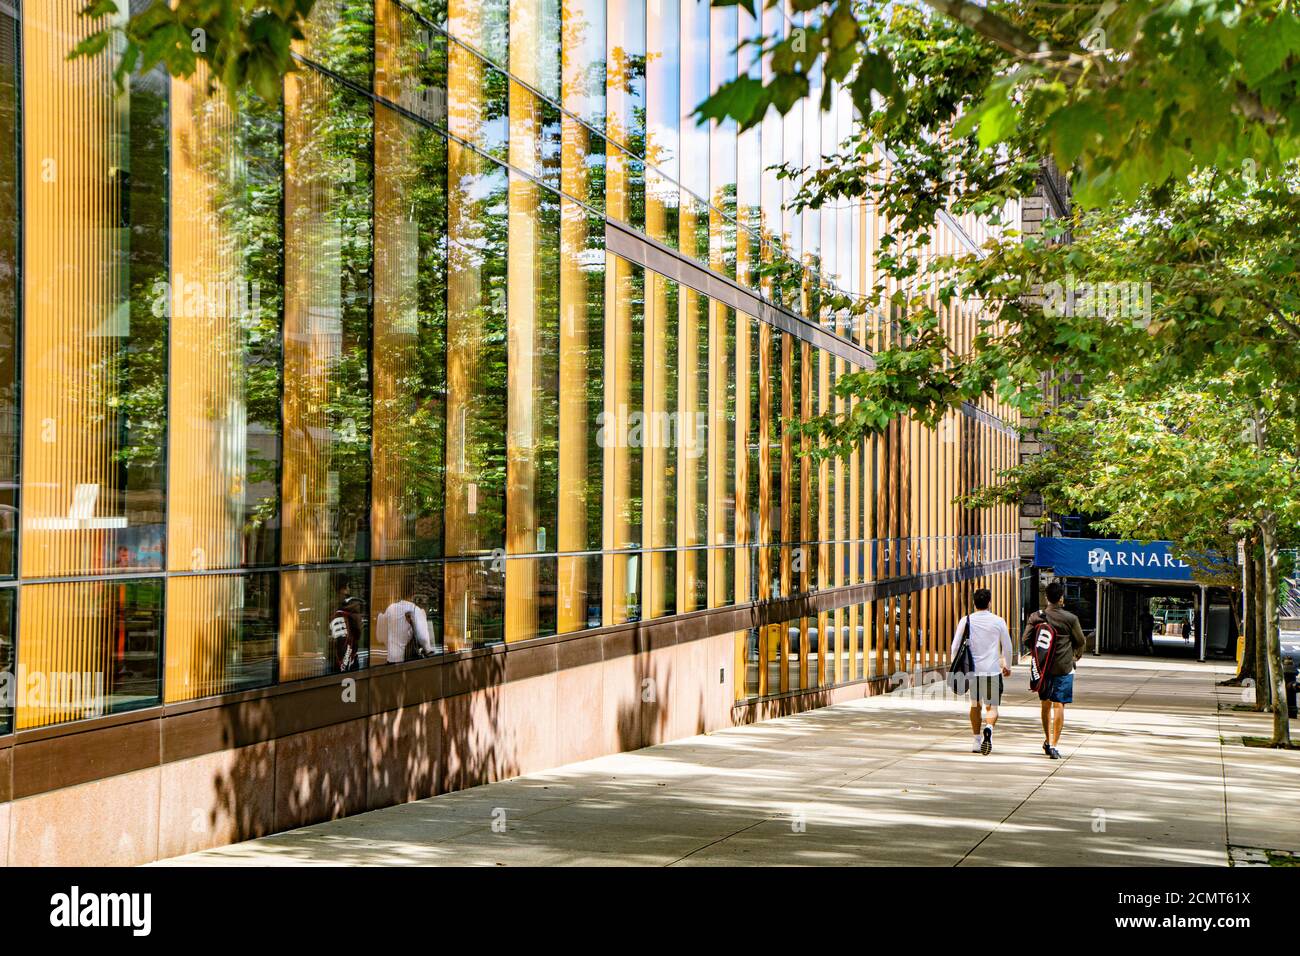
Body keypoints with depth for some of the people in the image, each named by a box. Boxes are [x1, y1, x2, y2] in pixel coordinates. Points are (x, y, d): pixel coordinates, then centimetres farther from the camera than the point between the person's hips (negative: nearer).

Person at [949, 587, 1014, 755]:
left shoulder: (966, 621, 1)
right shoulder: (998, 621, 0)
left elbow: (954, 647, 2)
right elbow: (1007, 647, 7)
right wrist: (1007, 666, 22)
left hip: (972, 670, 2)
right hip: (993, 671, -2)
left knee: (975, 705, 18)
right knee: (992, 707, 2)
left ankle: (976, 741, 21)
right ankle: (988, 729, -29)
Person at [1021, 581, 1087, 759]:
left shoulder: (1036, 617, -2)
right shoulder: (1070, 619, -9)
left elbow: (1025, 640, 1)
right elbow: (1081, 642, 0)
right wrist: (1077, 655, 22)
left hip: (1042, 666, 3)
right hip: (1063, 667, -3)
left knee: (1046, 704, 18)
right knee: (1059, 705, -2)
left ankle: (1047, 740, 27)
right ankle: (1053, 744, -7)